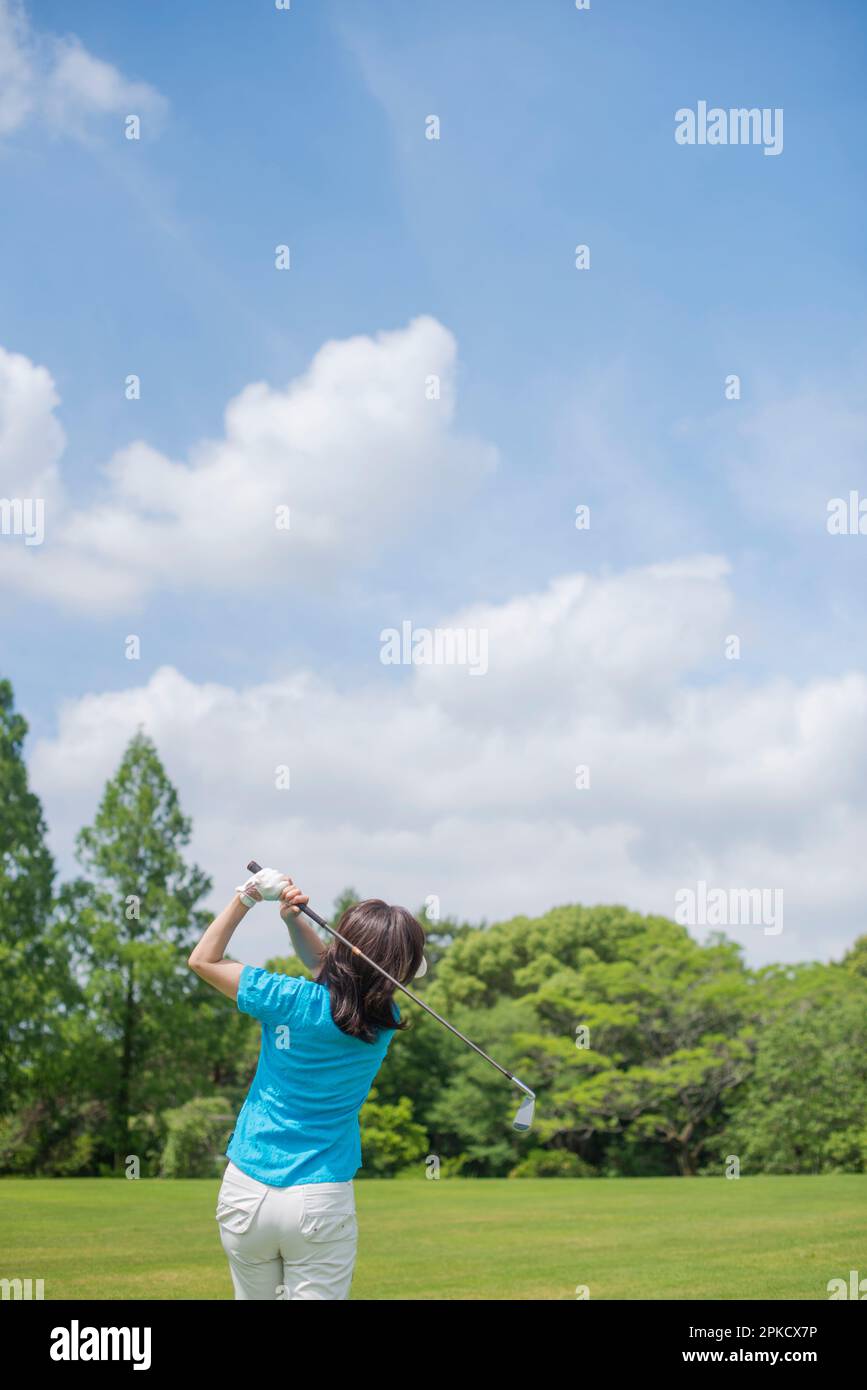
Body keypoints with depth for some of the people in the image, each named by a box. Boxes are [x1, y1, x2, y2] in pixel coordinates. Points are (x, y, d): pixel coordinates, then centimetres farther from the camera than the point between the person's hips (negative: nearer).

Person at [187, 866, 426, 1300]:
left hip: (246, 1193, -1)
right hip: (321, 1201, 1)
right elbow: (327, 968, 15)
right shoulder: (384, 1021, -4)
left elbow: (203, 959, 1)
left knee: (255, 1296, 15)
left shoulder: (292, 1001, -14)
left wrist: (246, 897, 2)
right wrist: (294, 920, 1)